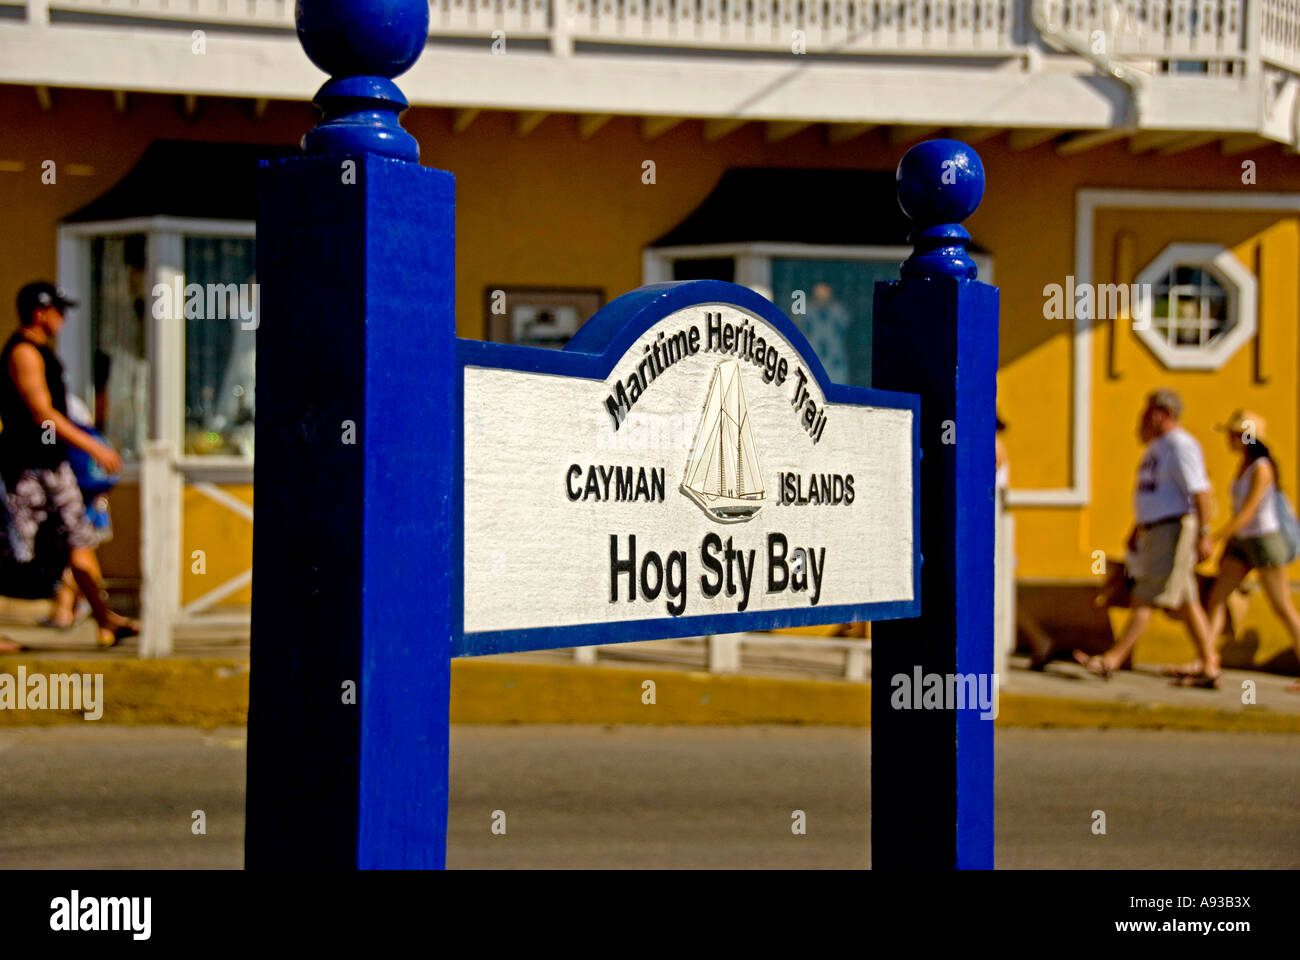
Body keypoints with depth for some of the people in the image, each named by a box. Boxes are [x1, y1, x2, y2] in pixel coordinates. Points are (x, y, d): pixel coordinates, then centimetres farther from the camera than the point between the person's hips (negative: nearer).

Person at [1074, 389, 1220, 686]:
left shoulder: (1179, 445, -14)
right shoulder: (1156, 445, 18)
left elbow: (1200, 491, -20)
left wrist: (1203, 535, -23)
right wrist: (1137, 529, 25)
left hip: (1174, 531, -11)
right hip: (1155, 533, 11)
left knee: (1146, 598, -8)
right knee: (1185, 603, 9)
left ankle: (1111, 661, -7)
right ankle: (1210, 668, 11)